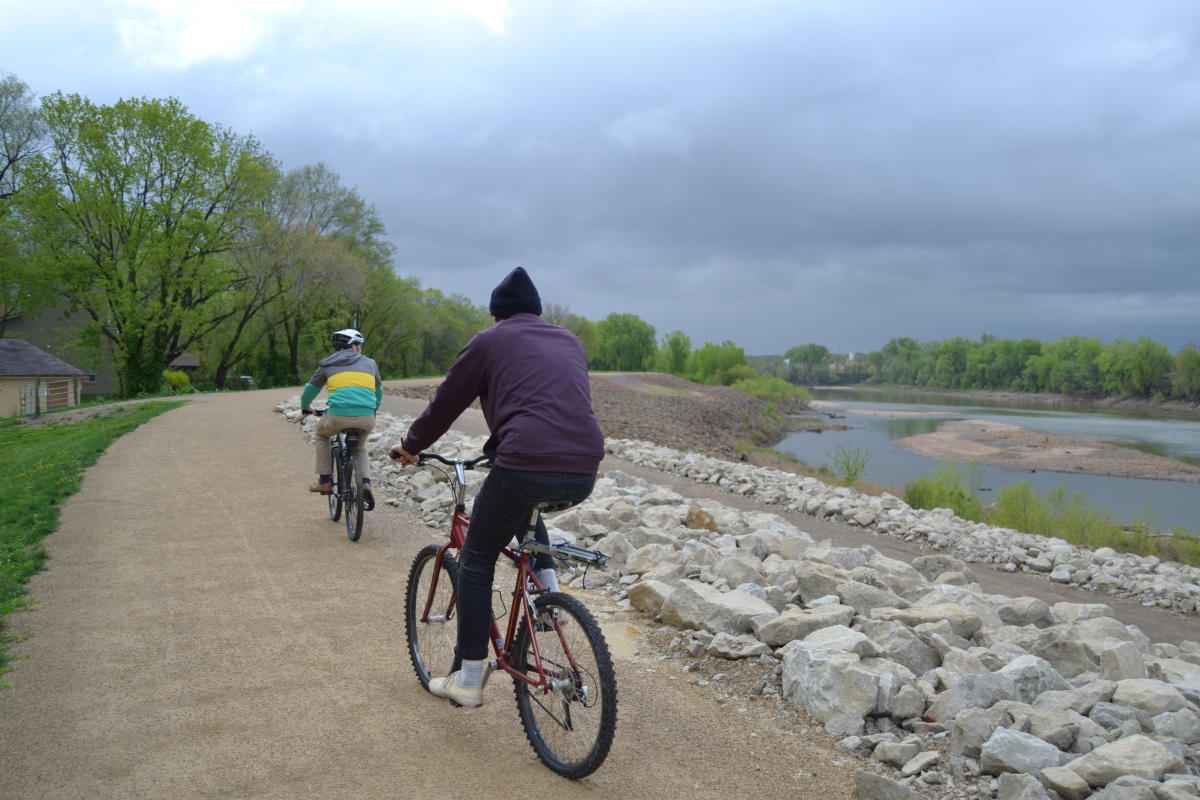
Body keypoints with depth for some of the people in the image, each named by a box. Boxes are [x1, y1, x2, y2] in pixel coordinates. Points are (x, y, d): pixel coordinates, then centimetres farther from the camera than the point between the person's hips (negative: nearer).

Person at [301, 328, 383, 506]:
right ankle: (365, 485, 8)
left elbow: (311, 388, 27)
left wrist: (305, 407, 47)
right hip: (366, 419, 2)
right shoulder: (369, 363, 21)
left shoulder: (328, 364, 17)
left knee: (322, 434, 32)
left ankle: (324, 481, 26)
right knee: (359, 448, 30)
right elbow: (379, 390, 34)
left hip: (338, 416, -1)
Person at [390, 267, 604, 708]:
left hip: (526, 465, -5)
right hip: (583, 475, 6)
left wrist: (410, 445, 32)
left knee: (476, 560, 15)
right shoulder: (568, 340, 24)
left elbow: (446, 403, 15)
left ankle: (468, 680, 20)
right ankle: (549, 590, 23)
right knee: (524, 504, 38)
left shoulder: (490, 341, 10)